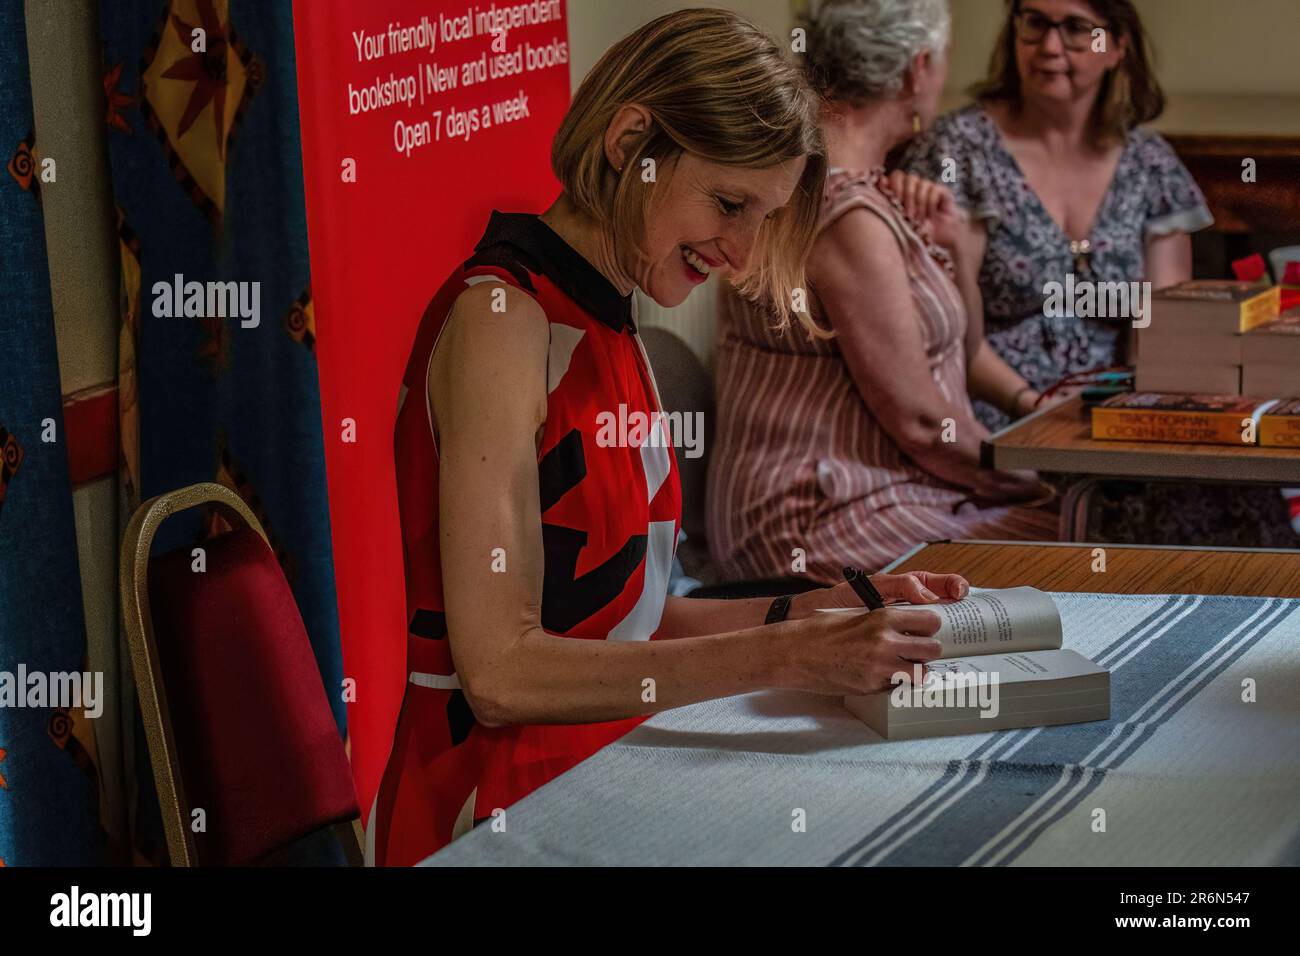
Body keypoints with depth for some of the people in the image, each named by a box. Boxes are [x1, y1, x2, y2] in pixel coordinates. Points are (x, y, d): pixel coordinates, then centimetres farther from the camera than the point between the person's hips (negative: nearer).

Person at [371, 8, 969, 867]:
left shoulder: (613, 335, 15)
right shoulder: (498, 316, -12)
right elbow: (501, 672, -19)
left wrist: (817, 612, 4)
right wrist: (781, 657, -20)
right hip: (498, 807, -8)